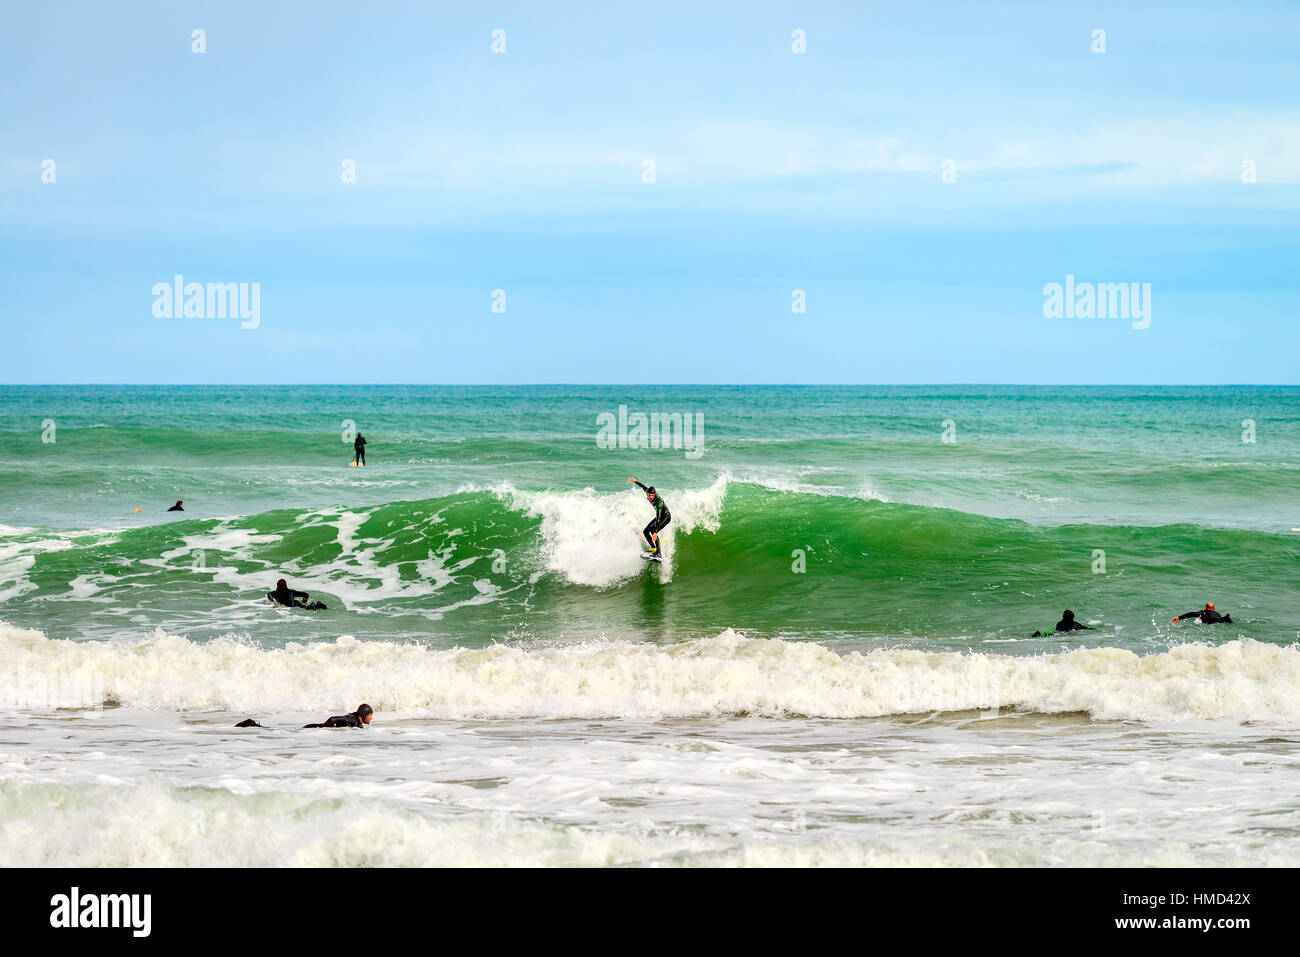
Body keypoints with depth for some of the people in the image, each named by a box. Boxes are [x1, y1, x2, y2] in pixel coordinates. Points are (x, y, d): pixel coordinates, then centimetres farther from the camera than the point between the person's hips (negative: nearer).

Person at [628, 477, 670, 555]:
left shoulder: (658, 502, -37)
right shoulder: (647, 492, -16)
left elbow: (658, 518, -42)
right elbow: (643, 487, 9)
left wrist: (655, 532, -49)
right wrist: (635, 481, 25)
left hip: (666, 517, -9)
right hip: (659, 516, 9)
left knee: (653, 531, -28)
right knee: (645, 531, 7)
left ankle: (658, 553, -33)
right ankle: (653, 548, 18)